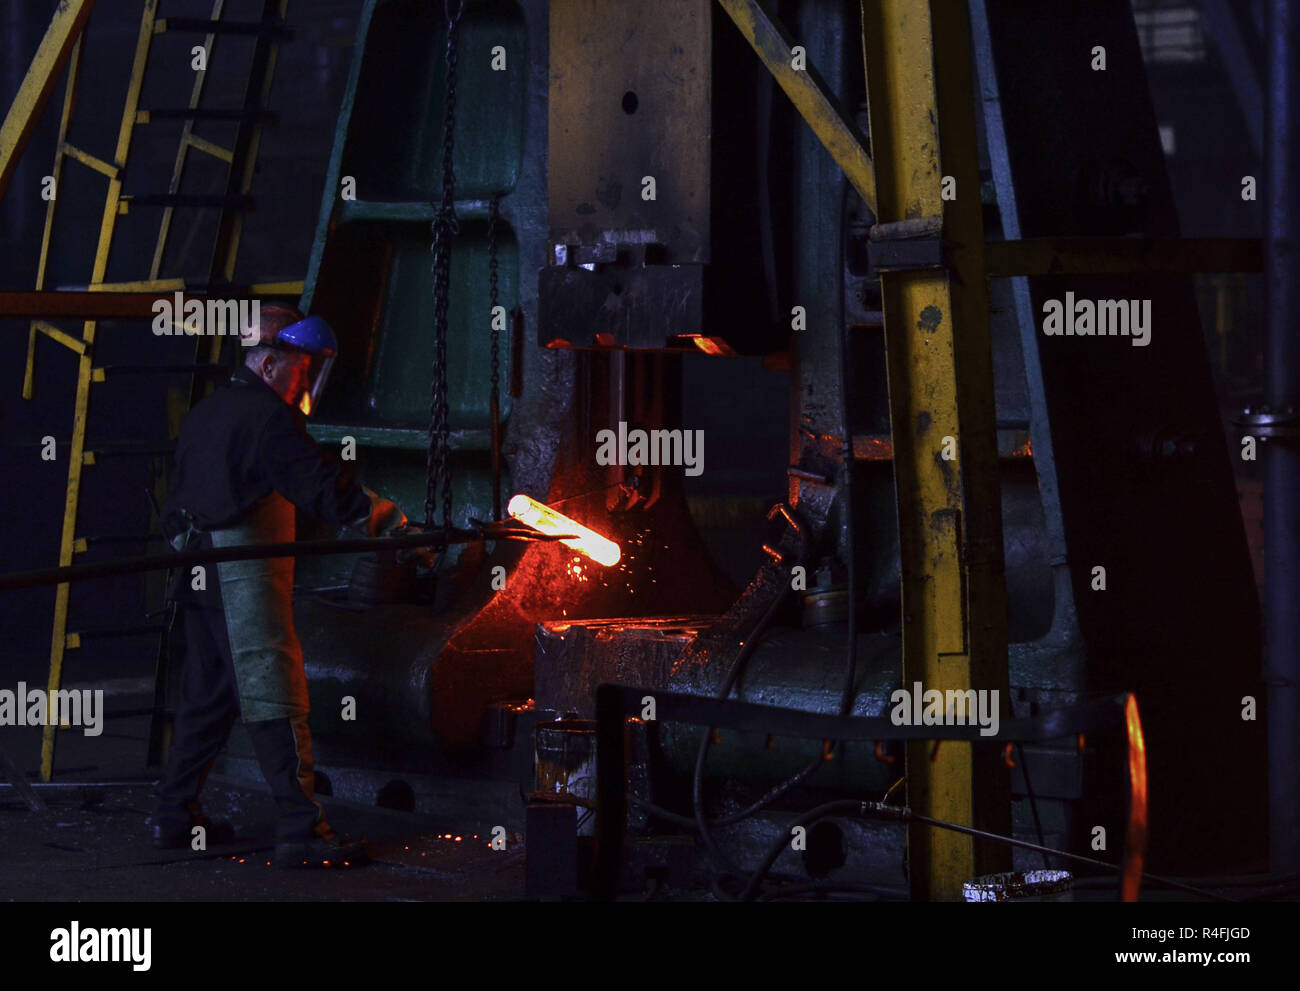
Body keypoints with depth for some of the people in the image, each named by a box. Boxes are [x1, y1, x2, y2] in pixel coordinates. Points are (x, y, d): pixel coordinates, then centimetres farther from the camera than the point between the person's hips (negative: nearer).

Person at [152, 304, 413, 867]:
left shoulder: (204, 414, 17)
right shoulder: (267, 415, -12)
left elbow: (176, 508, 23)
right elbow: (320, 487, -16)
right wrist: (387, 520, -6)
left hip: (201, 576, 9)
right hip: (248, 579, -9)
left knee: (208, 694, 16)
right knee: (276, 698, -10)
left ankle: (174, 817, 21)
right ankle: (301, 831, -12)